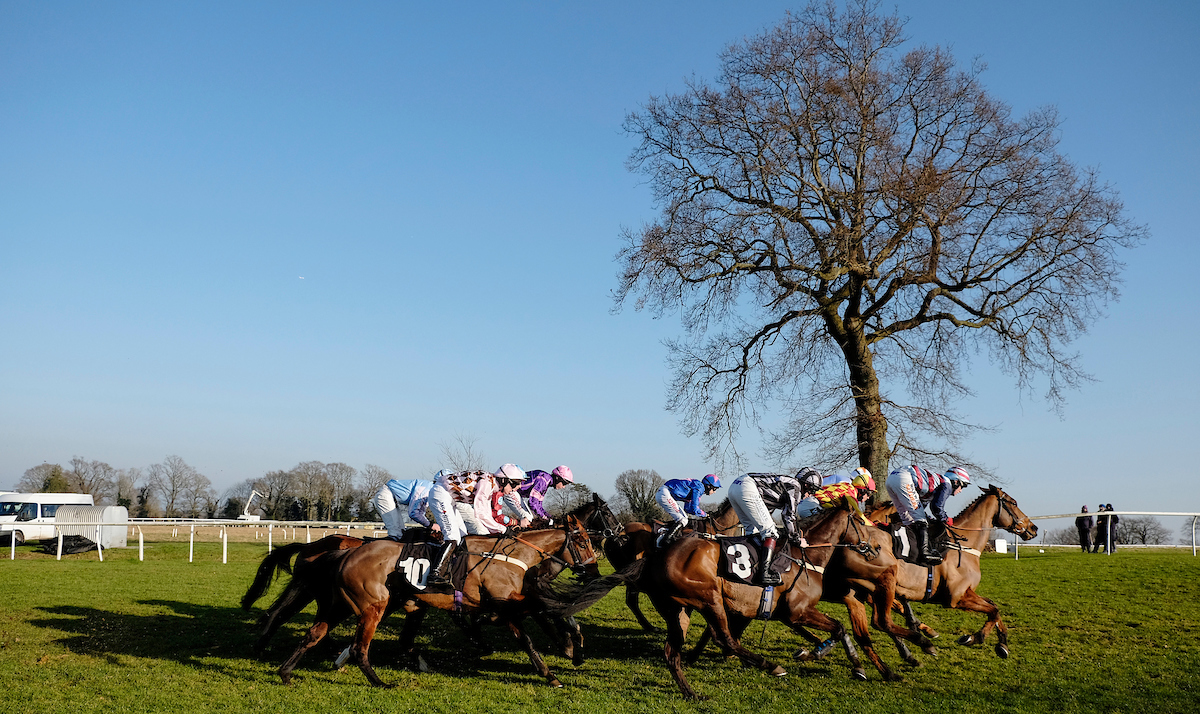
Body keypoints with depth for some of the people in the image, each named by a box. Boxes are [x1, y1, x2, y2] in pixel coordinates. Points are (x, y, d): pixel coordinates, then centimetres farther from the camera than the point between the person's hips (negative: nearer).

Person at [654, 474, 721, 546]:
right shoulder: (699, 487, -11)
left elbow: (687, 508, 25)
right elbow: (694, 509, -14)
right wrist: (705, 515, 3)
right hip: (664, 494, -11)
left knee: (684, 517, 15)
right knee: (682, 521, -12)